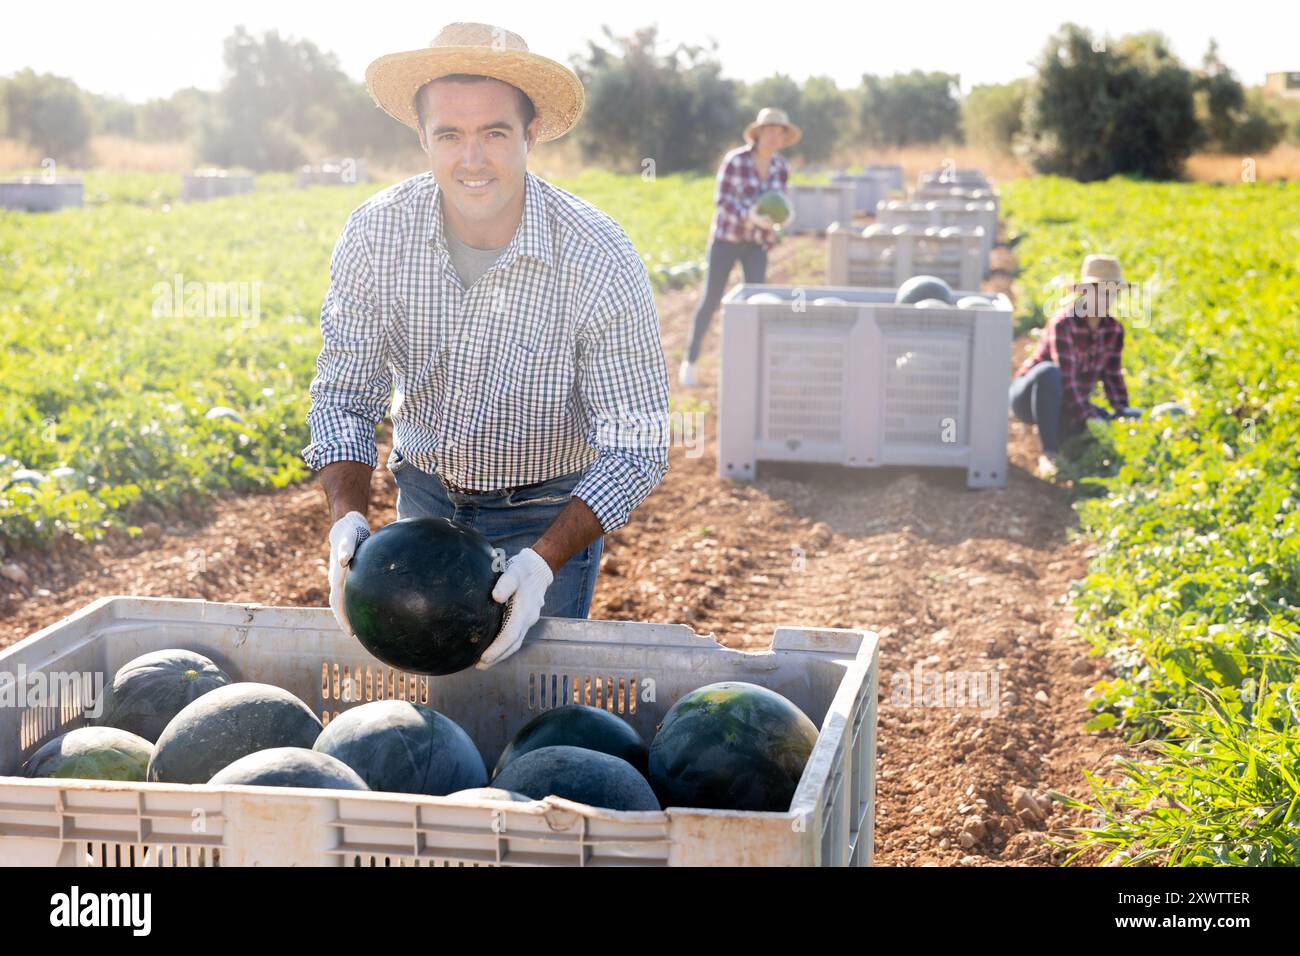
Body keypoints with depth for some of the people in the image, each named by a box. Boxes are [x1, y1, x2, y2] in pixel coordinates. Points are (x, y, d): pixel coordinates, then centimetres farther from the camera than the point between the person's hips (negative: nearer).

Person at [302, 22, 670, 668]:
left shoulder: (601, 262, -27)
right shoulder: (375, 234, -18)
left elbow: (634, 449, -23)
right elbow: (344, 396, -9)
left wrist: (543, 561, -36)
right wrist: (346, 518, -27)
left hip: (551, 510, -3)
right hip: (426, 490, 3)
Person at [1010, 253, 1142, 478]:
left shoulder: (1114, 329, -3)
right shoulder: (1063, 324, -24)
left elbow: (1113, 377, -1)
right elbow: (1067, 381, -30)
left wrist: (1124, 415, -16)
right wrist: (1092, 421, -34)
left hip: (1066, 408, 6)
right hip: (1029, 397, -6)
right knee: (1049, 371, -41)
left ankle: (1061, 438, 4)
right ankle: (1049, 452, -36)